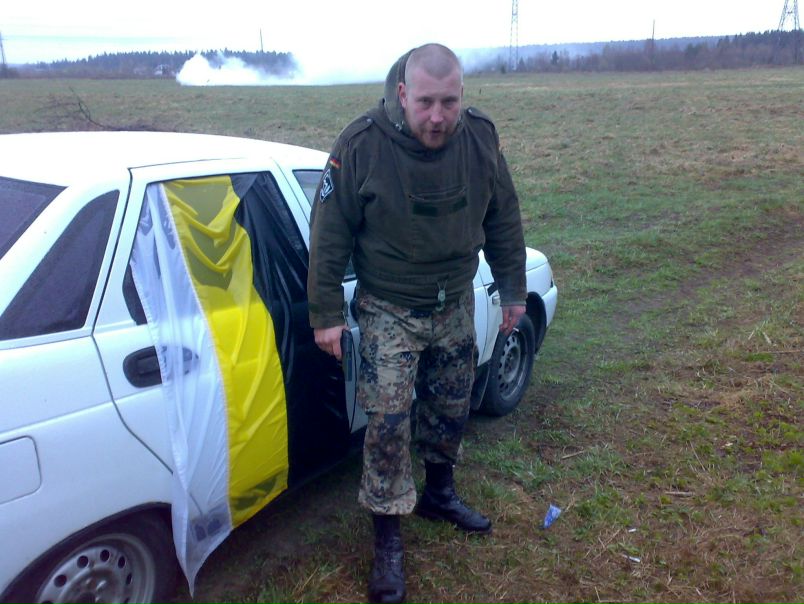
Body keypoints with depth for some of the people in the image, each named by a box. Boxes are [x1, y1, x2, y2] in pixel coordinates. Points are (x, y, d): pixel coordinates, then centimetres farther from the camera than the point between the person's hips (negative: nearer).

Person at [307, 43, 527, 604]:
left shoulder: (481, 138, -10)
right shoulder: (361, 145, -21)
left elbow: (503, 220, 3)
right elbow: (329, 235, -13)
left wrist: (513, 291, 8)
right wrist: (327, 314, -10)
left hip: (456, 306, 4)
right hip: (389, 311, -4)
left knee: (451, 409, 17)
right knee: (388, 421, -5)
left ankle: (439, 493, 43)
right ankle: (388, 538, 12)